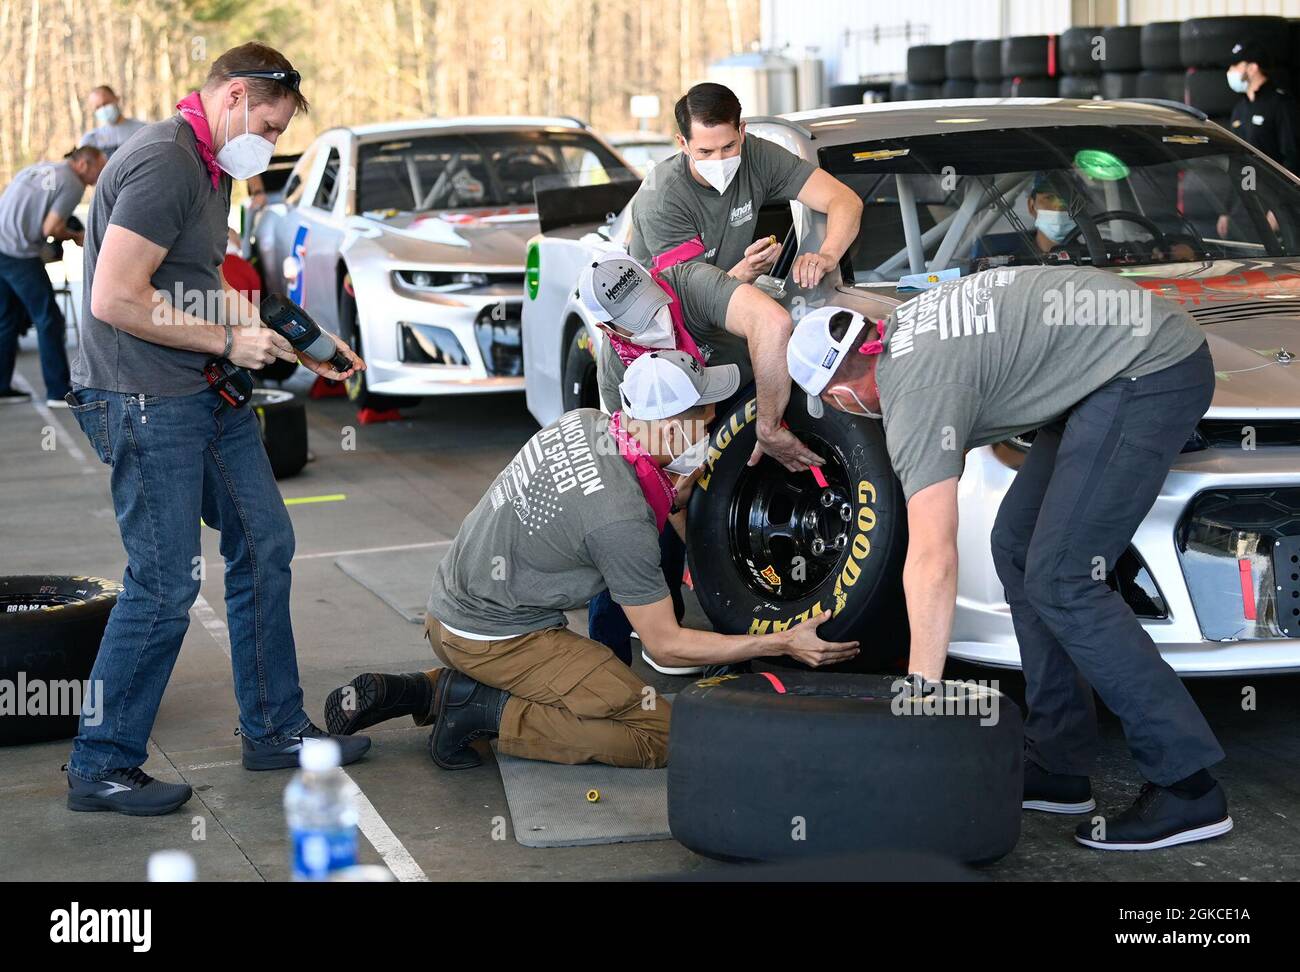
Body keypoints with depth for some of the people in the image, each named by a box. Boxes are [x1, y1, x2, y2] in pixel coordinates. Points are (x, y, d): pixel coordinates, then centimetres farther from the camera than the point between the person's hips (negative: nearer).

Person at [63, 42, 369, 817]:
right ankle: (99, 769, 8)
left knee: (265, 546, 13)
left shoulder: (211, 168, 15)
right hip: (146, 402, -10)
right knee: (166, 583, -5)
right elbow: (114, 300, -24)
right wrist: (229, 340, -15)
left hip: (210, 396, 10)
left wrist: (301, 345, 13)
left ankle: (273, 730, 25)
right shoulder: (162, 165, -18)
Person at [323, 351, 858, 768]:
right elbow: (665, 644, -15)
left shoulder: (581, 422, -3)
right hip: (497, 638, -9)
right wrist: (785, 644, -13)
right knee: (662, 734, -10)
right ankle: (483, 712, -10)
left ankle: (426, 691, 15)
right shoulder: (620, 519, -25)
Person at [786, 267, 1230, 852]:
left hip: (1152, 369, -11)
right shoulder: (900, 329, 7)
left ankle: (1188, 788, -11)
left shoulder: (915, 397, -19)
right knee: (1017, 547, 11)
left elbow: (932, 562, -24)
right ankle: (1058, 767, 13)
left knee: (1059, 582, -14)